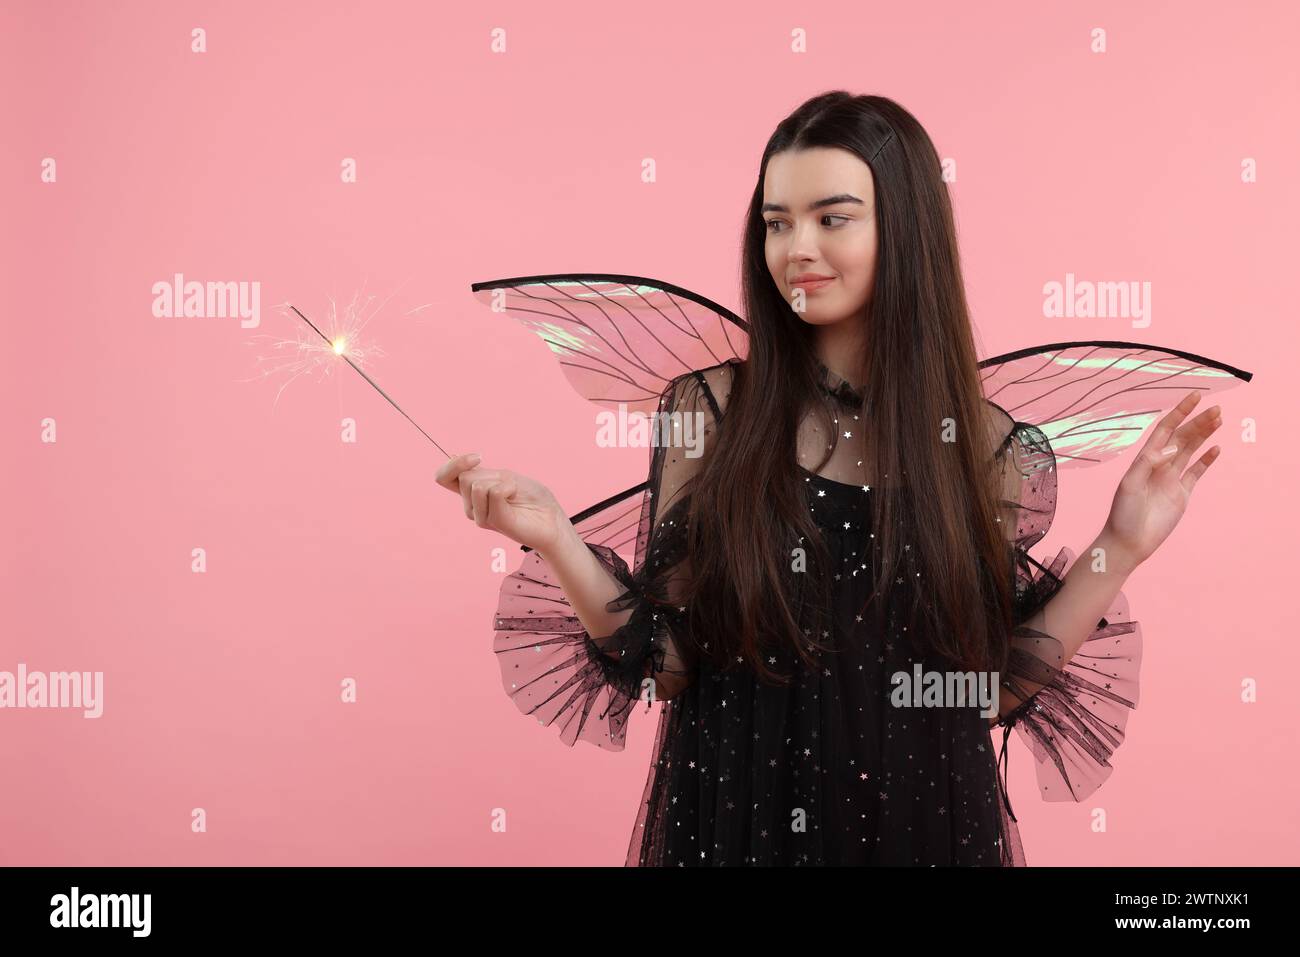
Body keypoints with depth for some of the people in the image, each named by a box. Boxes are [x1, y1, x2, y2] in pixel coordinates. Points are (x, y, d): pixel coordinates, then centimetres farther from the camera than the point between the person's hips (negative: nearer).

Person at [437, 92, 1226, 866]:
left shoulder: (991, 448, -5)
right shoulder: (706, 411, -8)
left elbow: (992, 688, -4)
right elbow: (667, 663, -7)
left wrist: (1119, 549, -9)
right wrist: (555, 539, -19)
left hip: (921, 822, 1)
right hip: (732, 817, 0)